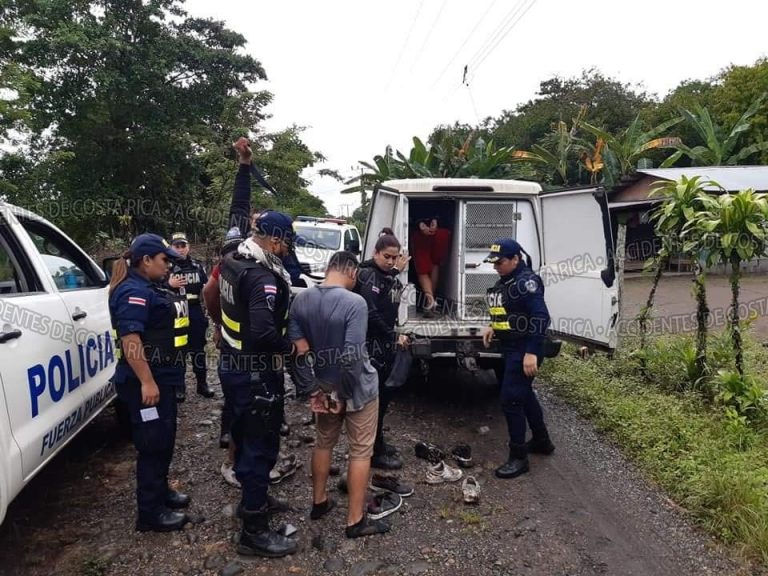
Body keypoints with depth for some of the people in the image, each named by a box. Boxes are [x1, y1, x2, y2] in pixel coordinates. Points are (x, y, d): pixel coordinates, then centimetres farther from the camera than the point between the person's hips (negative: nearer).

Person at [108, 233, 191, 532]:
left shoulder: (149, 288, 13)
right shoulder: (134, 292, -19)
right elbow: (130, 339, -27)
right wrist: (147, 382, -27)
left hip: (162, 377, 10)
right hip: (146, 381, -10)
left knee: (165, 439, 20)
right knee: (153, 444, -1)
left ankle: (160, 490, 36)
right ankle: (150, 512, 10)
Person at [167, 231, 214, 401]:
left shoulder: (198, 265, 8)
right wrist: (169, 284, -24)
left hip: (196, 312, 3)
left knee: (198, 349, 11)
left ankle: (202, 383, 23)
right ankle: (179, 386, 17)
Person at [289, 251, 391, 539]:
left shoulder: (301, 300, -4)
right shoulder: (355, 302, -23)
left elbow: (299, 349, -6)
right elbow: (353, 356, -26)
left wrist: (312, 390, -3)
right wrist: (344, 394, -15)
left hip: (324, 386, 6)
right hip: (357, 387, -6)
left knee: (324, 442, 23)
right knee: (361, 451, 8)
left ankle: (319, 502, 38)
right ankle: (355, 520, 18)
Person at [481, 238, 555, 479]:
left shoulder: (526, 281, -19)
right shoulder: (505, 281, 11)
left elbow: (540, 317, -24)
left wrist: (532, 353, -27)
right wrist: (493, 328, 10)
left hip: (524, 350, -10)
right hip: (511, 348, 10)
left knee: (510, 399, -7)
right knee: (524, 394, 22)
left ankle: (518, 458, 6)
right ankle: (542, 441, 40)